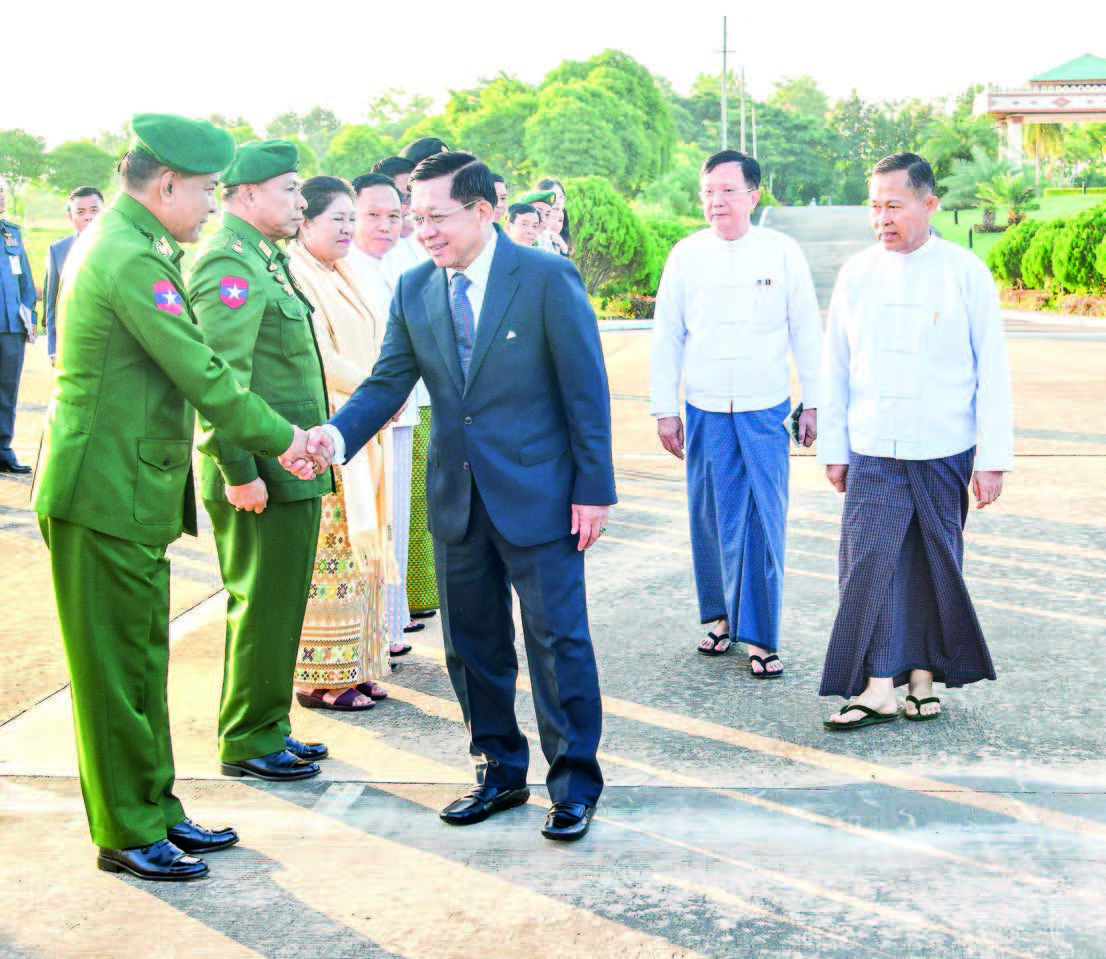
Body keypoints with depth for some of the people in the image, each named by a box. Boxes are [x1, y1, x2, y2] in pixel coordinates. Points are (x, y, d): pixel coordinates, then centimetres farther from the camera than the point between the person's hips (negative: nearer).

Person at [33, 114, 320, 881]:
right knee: (116, 667, 1)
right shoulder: (130, 258, -20)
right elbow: (204, 375, -20)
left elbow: (181, 369, 18)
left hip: (131, 490, 10)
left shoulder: (121, 243, 14)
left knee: (143, 659, 16)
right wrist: (281, 438, -10)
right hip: (108, 494, -10)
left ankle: (155, 810, 28)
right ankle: (127, 835, 14)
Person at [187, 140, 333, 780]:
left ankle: (269, 728, 28)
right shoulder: (228, 265, -15)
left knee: (280, 606, 16)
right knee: (262, 607, 0)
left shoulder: (265, 260, 17)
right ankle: (247, 742, 13)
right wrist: (240, 473, -24)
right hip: (262, 476, -10)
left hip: (290, 472, 10)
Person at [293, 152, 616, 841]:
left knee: (558, 639, 2)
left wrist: (593, 489, -11)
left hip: (536, 493, -5)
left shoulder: (548, 279, -9)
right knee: (473, 644, 13)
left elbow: (586, 388, -8)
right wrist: (338, 434, -15)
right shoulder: (414, 289, 4)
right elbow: (389, 380, 4)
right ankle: (501, 772, 30)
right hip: (457, 499, 5)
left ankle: (574, 784, 17)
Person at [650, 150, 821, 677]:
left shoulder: (783, 252, 0)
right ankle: (722, 616, 26)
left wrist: (813, 403, 5)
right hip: (705, 411, 2)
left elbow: (807, 333, 6)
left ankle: (760, 636, 5)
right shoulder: (685, 254, 3)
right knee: (711, 519, 7)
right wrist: (665, 410, 5)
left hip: (765, 411, -1)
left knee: (764, 521, -3)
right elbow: (666, 336, 7)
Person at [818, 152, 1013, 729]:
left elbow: (992, 371, -1)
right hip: (873, 453, 1)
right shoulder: (856, 275, 4)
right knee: (869, 562, -6)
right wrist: (834, 450, 9)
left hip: (946, 453, -1)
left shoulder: (965, 272, -2)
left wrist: (993, 459, -4)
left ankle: (924, 674, 22)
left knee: (936, 565, 7)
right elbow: (835, 369, 10)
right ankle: (879, 687, -1)